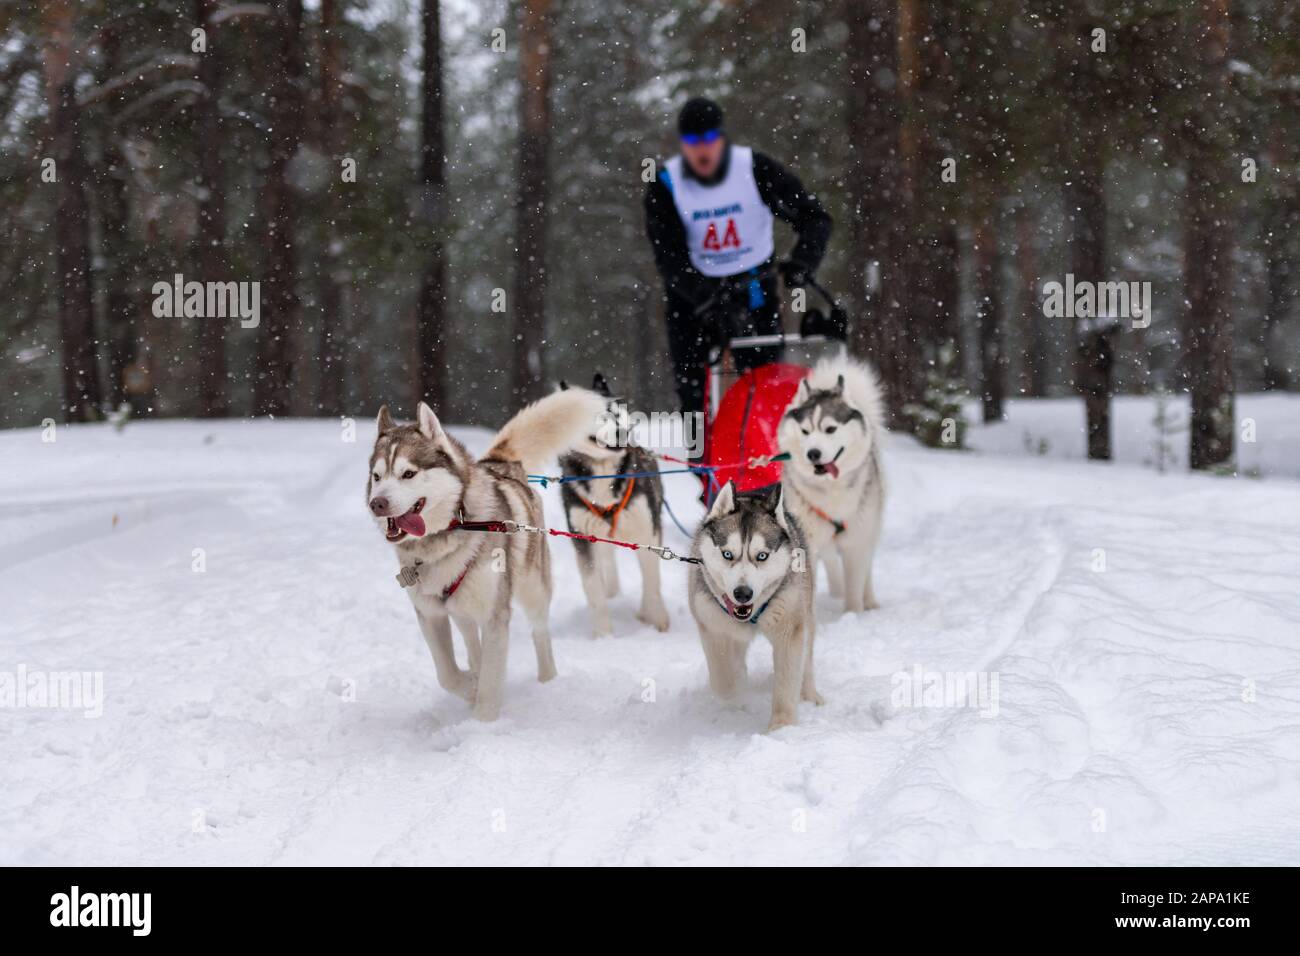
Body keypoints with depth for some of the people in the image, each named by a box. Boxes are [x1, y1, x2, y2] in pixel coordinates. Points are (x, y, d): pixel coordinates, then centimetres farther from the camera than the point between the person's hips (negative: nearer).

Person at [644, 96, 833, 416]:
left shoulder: (757, 170, -12)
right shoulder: (664, 187, -12)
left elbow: (814, 219, -10)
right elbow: (670, 257, -18)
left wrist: (803, 261, -31)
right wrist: (706, 300, -33)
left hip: (751, 286, 0)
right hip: (692, 292, 0)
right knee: (691, 389, -4)